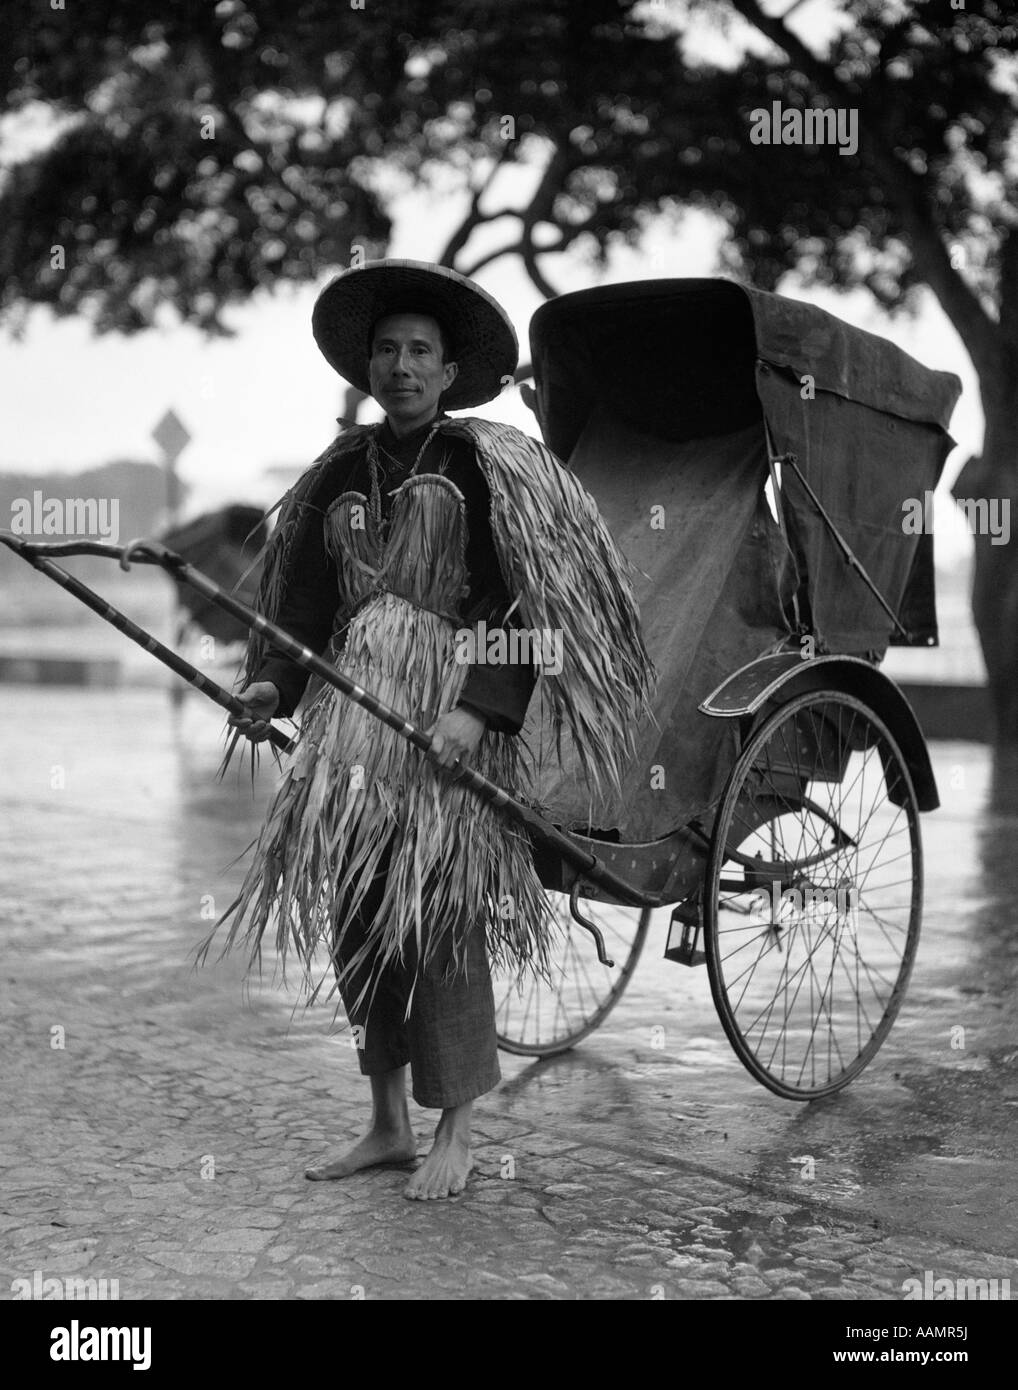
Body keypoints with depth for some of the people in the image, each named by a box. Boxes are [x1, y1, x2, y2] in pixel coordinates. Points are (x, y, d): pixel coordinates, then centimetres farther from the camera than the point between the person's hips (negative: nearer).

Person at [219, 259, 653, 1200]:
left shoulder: (491, 465, -2)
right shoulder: (340, 471, 13)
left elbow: (530, 609, -8)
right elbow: (305, 595, 12)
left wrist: (479, 710, -19)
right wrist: (272, 684, -4)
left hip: (453, 717, -5)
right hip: (353, 716, 6)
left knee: (439, 914, -7)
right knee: (356, 915, 7)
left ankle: (454, 1136, 7)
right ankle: (388, 1124, 20)